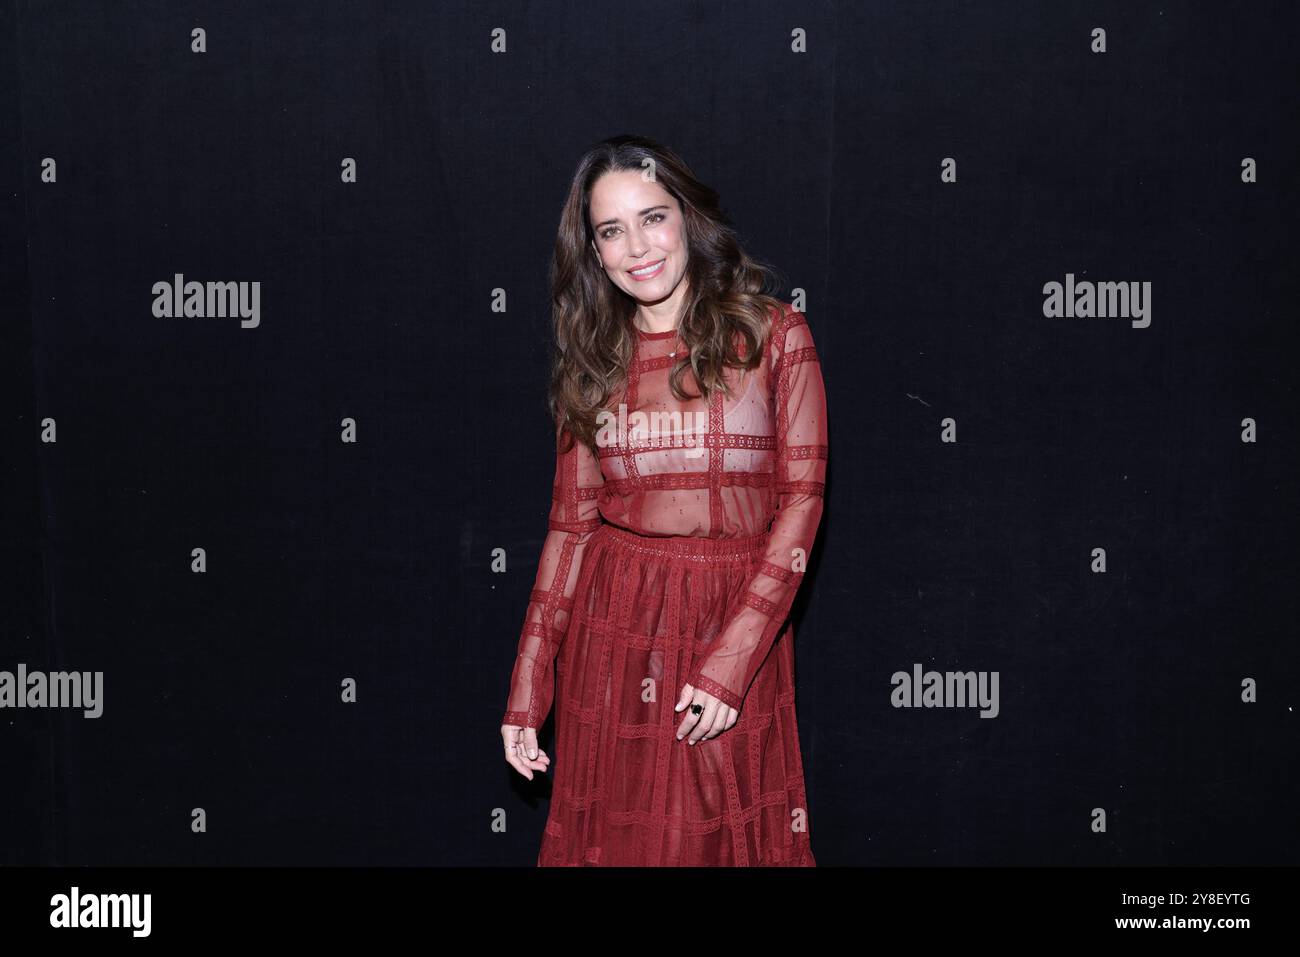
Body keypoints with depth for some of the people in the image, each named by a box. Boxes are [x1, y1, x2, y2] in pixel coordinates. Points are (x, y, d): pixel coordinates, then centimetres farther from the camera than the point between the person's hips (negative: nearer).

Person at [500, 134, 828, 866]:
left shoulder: (774, 334, -2)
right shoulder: (593, 361, 6)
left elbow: (802, 498, -7)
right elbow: (571, 524, 6)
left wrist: (731, 659, -15)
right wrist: (527, 694, 2)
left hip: (739, 622, -2)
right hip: (613, 626, 2)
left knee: (732, 838, 6)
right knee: (614, 836, 10)